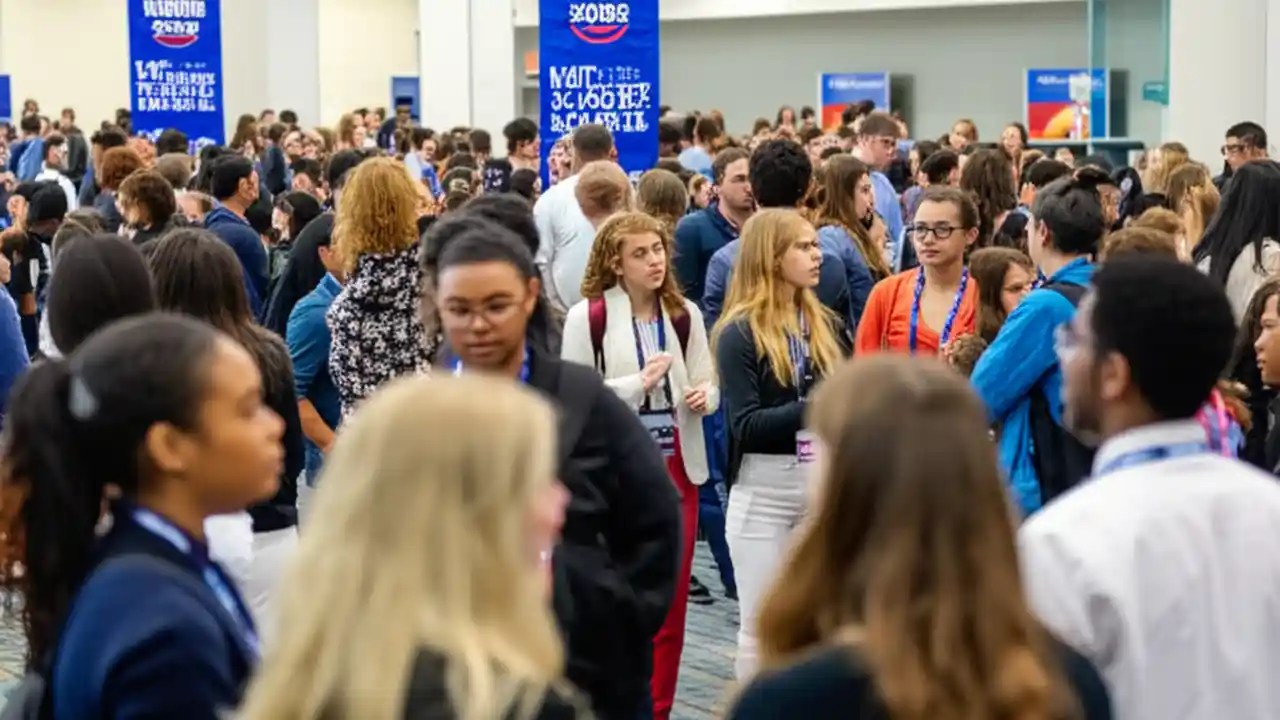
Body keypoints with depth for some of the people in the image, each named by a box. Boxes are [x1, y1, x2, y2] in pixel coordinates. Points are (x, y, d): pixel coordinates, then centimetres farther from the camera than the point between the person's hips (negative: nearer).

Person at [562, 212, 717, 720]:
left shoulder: (684, 315, 4)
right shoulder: (587, 317, -8)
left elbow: (709, 385, 10)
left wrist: (703, 395, -12)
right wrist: (637, 384, -19)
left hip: (676, 468, 4)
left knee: (671, 600, 8)